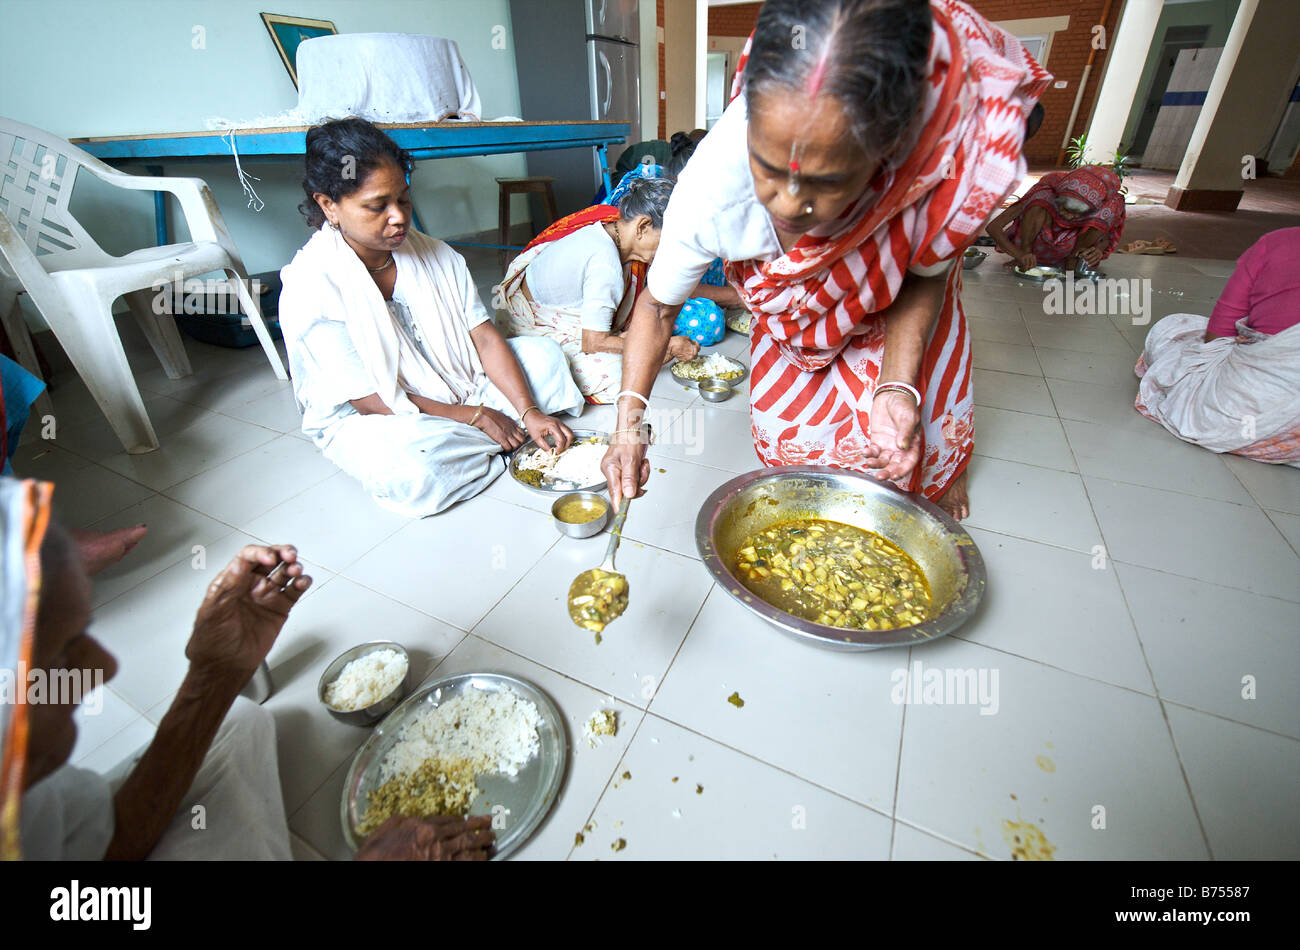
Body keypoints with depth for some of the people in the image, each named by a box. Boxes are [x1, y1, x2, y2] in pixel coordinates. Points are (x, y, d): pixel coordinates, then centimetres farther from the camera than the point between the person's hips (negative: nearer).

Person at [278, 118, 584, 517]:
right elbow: (370, 401, -21)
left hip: (456, 384, 5)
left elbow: (485, 339, -9)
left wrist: (530, 412, -21)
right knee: (415, 471, -38)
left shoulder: (433, 255, -6)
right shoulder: (310, 287, -21)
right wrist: (475, 416, -21)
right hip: (365, 422, -4)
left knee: (545, 353, -1)